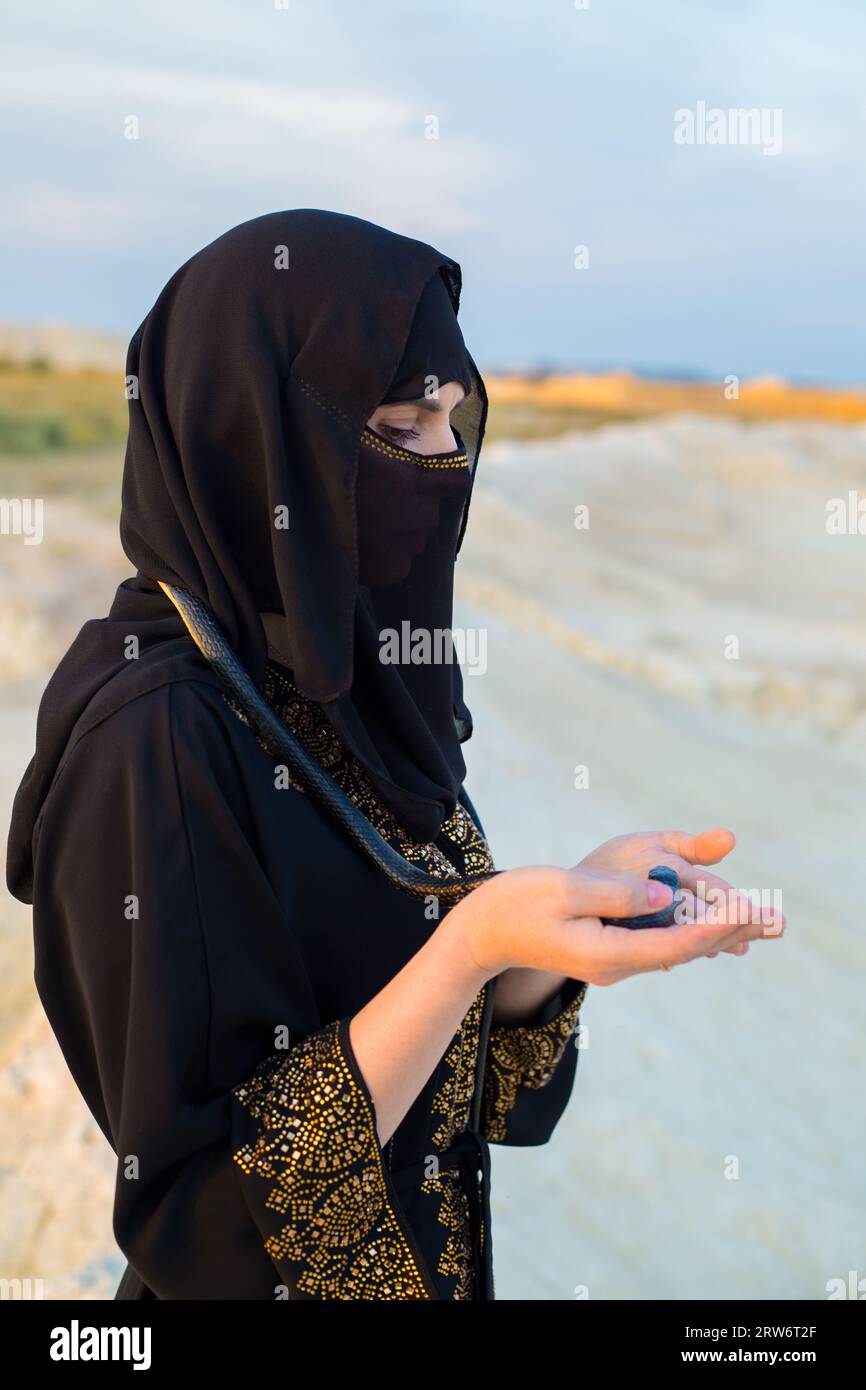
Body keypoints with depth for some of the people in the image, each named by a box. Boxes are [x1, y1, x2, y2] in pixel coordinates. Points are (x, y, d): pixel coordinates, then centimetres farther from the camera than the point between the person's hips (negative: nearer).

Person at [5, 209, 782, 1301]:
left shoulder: (353, 678, -4)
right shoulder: (152, 735, -26)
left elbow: (461, 1047, 0)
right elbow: (204, 1195, -24)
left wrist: (593, 895, -17)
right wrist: (474, 944, -32)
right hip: (274, 1272, -6)